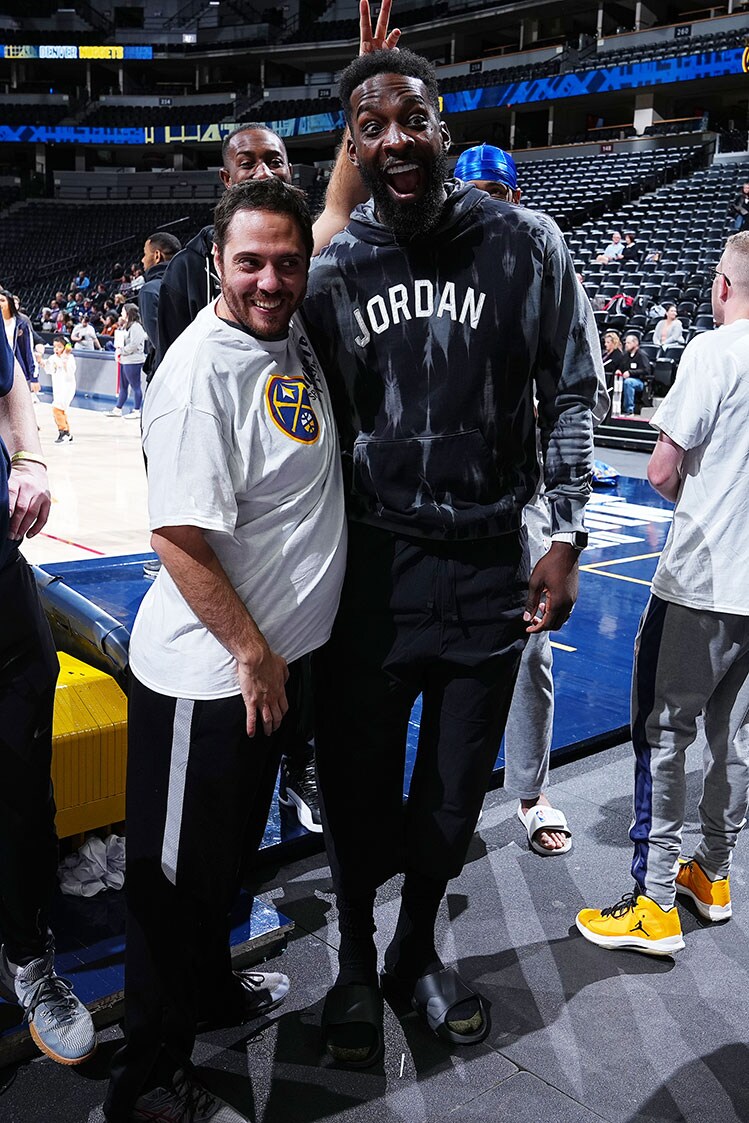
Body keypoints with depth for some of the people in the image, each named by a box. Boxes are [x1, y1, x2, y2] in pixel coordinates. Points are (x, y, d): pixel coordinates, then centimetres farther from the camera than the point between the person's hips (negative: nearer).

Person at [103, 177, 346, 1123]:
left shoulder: (291, 333, 4)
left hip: (274, 658, 9)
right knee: (179, 874, 8)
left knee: (229, 850, 26)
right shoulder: (201, 370, -23)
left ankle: (210, 986, 50)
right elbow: (179, 539, -24)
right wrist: (250, 654, -18)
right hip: (209, 676, -9)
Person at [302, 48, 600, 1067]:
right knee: (358, 775, 10)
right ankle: (356, 962, 35)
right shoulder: (333, 273, 1)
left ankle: (418, 951, 38)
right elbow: (321, 427, 8)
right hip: (369, 562, 1)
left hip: (489, 562, 0)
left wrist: (566, 539, -4)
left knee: (456, 780, 13)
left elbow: (569, 396, 2)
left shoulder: (525, 245, -3)